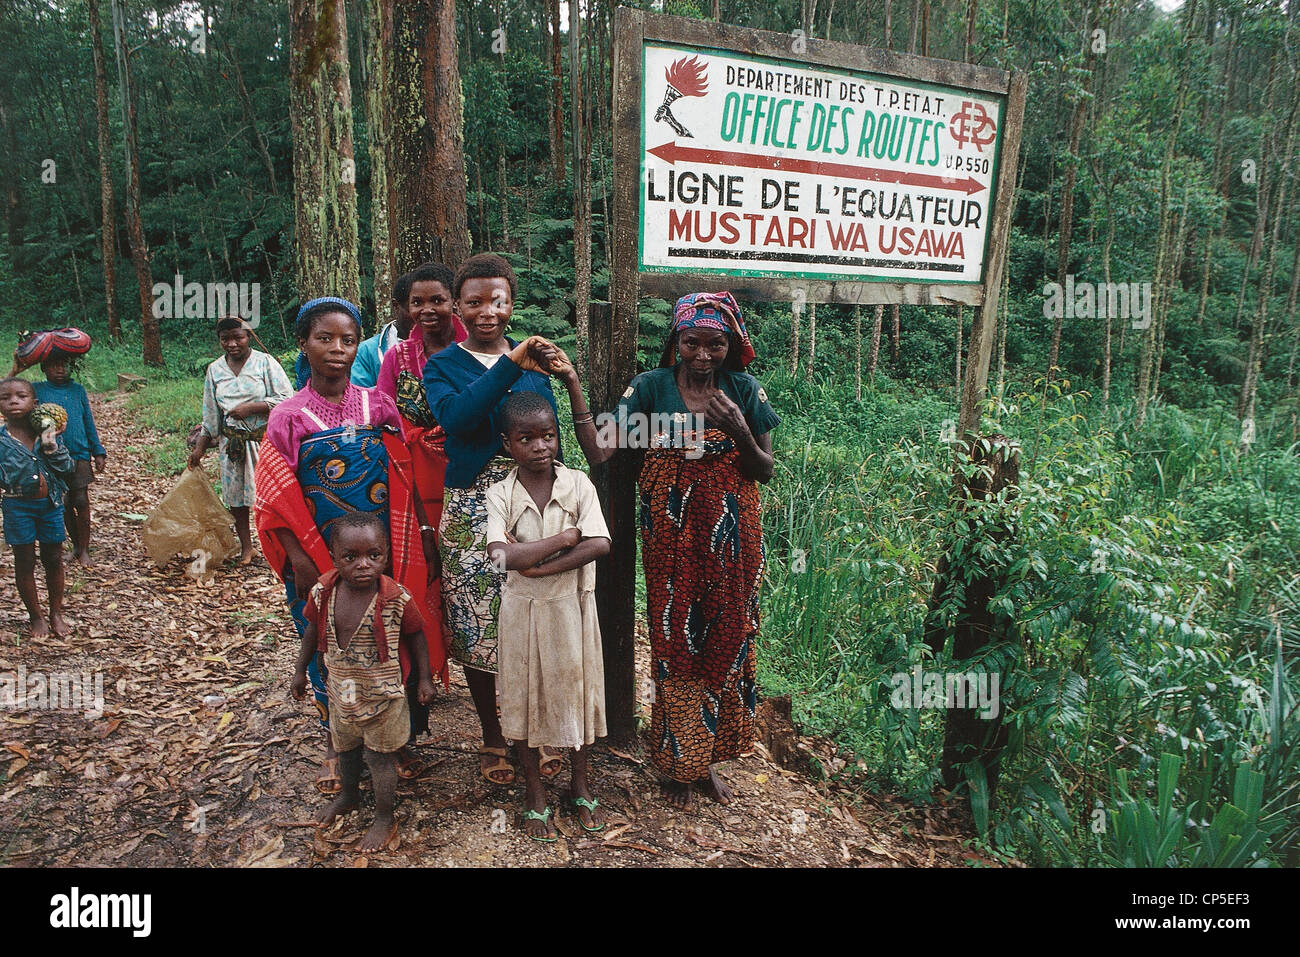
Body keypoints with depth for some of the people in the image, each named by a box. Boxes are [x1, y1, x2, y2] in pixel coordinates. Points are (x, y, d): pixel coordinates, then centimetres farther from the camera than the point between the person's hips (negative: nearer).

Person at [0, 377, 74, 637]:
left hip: (50, 504, 2)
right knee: (25, 562, 9)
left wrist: (52, 448, -17)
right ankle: (36, 616, 24)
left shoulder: (48, 433, -2)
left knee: (53, 559, 11)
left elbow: (68, 469, -3)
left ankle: (56, 613, 26)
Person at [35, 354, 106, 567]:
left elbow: (89, 424, 11)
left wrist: (98, 452, 9)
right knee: (64, 504, 8)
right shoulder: (37, 390, 3)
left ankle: (84, 550, 6)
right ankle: (76, 544, 25)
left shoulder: (78, 390, 7)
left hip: (80, 455, 0)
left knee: (81, 502, -4)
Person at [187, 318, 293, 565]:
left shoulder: (264, 362, -4)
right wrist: (200, 448, 14)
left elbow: (286, 398, -11)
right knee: (235, 493, 7)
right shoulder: (215, 370, 10)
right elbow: (210, 414, 15)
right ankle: (246, 547, 21)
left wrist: (249, 408, -15)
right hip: (232, 441, 4)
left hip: (265, 439, -4)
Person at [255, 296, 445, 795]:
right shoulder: (290, 417, -4)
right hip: (321, 556, -1)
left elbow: (406, 479, 2)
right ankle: (334, 745, 30)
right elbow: (278, 499, -5)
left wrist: (424, 535, -3)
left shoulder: (377, 405, 1)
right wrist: (299, 558, -11)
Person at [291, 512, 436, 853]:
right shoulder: (323, 592, -16)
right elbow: (313, 629, 3)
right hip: (341, 689, 5)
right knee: (345, 747, 27)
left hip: (382, 694, -4)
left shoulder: (397, 599, -26)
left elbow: (415, 635, -10)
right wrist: (300, 671, 12)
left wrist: (424, 678, -5)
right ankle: (349, 794, 55)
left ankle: (384, 818, 31)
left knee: (379, 757, 10)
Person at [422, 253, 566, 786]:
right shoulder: (444, 365, 3)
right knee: (479, 626, 4)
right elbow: (454, 417, -19)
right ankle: (493, 738, 23)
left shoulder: (533, 360, 11)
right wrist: (510, 365, -25)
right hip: (472, 510, -2)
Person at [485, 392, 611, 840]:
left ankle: (580, 784, 36)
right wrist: (566, 537, -21)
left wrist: (537, 566, -22)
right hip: (522, 611, 0)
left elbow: (600, 545, -19)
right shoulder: (500, 494, -9)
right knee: (525, 697, 12)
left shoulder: (578, 484, -8)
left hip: (571, 607, 0)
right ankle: (535, 794, 32)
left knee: (576, 690, 14)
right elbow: (504, 557, -23)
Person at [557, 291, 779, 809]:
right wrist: (573, 384, -23)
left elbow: (765, 471, 2)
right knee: (674, 640, 5)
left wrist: (738, 430, -17)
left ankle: (706, 758, 29)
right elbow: (598, 450, -15)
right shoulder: (651, 387, -5)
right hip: (671, 535, -2)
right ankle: (675, 760, 24)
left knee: (724, 639, 10)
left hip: (730, 535, 2)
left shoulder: (744, 389, 0)